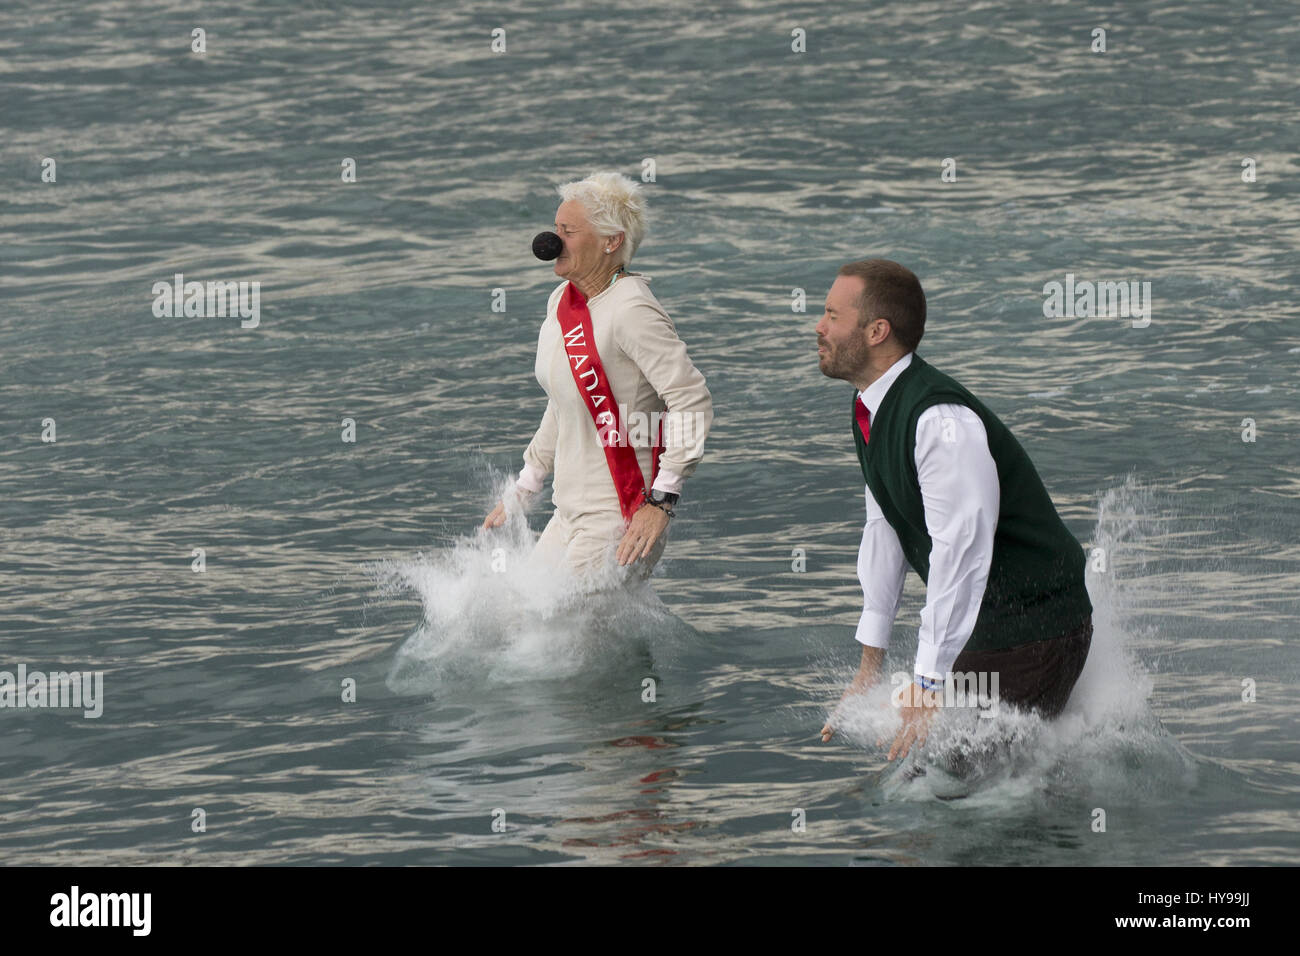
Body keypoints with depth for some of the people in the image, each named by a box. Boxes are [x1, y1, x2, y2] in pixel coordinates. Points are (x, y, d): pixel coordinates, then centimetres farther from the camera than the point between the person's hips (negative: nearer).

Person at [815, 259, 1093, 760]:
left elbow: (961, 554, -27)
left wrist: (929, 687, -26)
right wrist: (870, 666, 14)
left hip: (1036, 630, -9)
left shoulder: (942, 421, -25)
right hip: (981, 629, 9)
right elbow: (883, 530, 13)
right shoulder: (869, 409, 5)